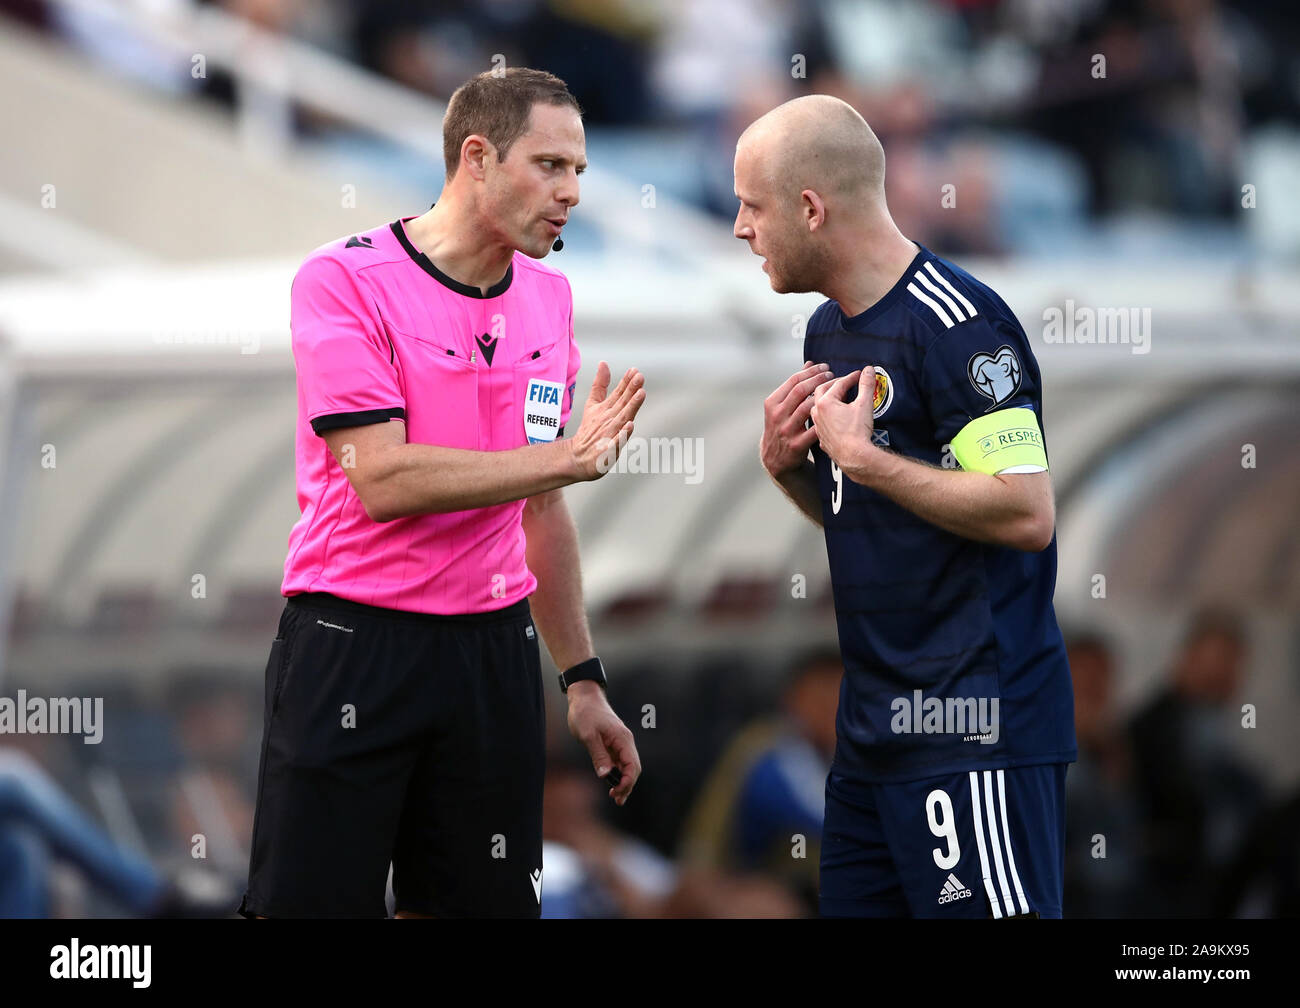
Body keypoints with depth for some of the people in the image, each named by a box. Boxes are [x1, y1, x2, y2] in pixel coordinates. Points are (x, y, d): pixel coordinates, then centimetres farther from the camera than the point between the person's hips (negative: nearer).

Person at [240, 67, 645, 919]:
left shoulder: (547, 297, 11)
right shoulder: (345, 280, -9)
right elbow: (383, 481, -19)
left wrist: (582, 679, 17)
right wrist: (571, 456, -15)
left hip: (494, 650, 6)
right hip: (352, 647, -6)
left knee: (488, 902, 5)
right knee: (311, 903, -5)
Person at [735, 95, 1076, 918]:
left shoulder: (957, 323, -14)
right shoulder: (828, 330, 16)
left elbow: (1026, 512, -21)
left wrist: (859, 454, -17)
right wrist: (787, 464, 5)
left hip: (971, 726, -10)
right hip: (874, 725, 10)